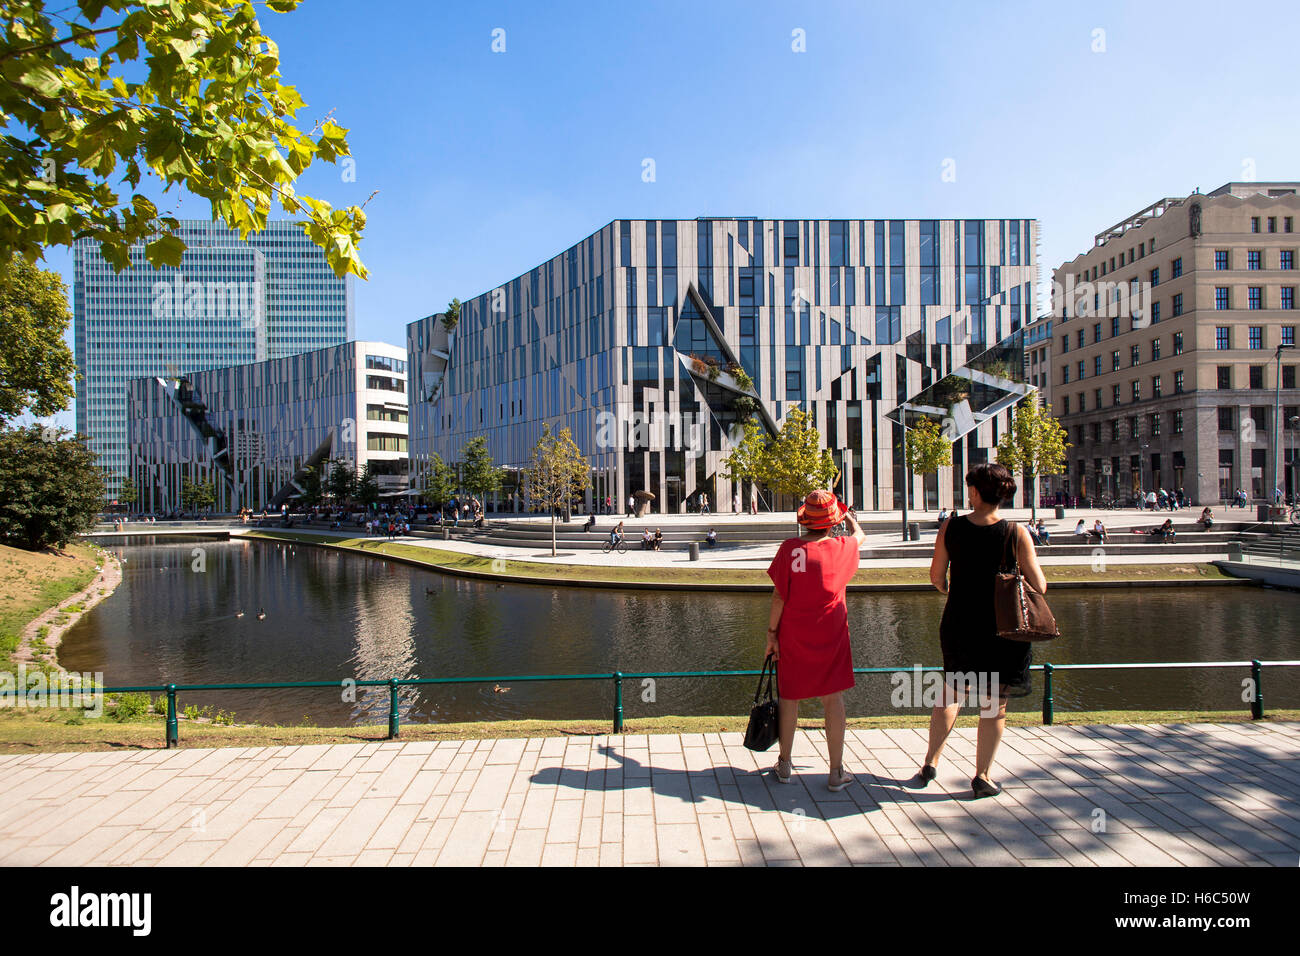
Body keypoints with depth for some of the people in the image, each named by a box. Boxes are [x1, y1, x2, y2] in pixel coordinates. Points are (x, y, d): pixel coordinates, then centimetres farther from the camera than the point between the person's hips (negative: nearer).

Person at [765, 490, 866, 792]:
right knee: (833, 699, 9)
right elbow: (860, 536, 18)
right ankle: (836, 772, 15)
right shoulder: (843, 548, -7)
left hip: (793, 637, 0)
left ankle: (785, 765, 23)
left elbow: (778, 597, -10)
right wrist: (851, 518, 39)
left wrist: (771, 634, -2)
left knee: (789, 698, 12)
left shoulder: (790, 548, -12)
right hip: (831, 637, 0)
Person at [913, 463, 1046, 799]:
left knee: (951, 694, 20)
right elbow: (1039, 586, -10)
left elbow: (936, 576, 0)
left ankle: (930, 764, 25)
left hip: (957, 623, 2)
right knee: (994, 705, 12)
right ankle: (982, 777, 20)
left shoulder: (951, 527, -7)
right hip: (1001, 626, -2)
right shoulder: (1016, 533, -12)